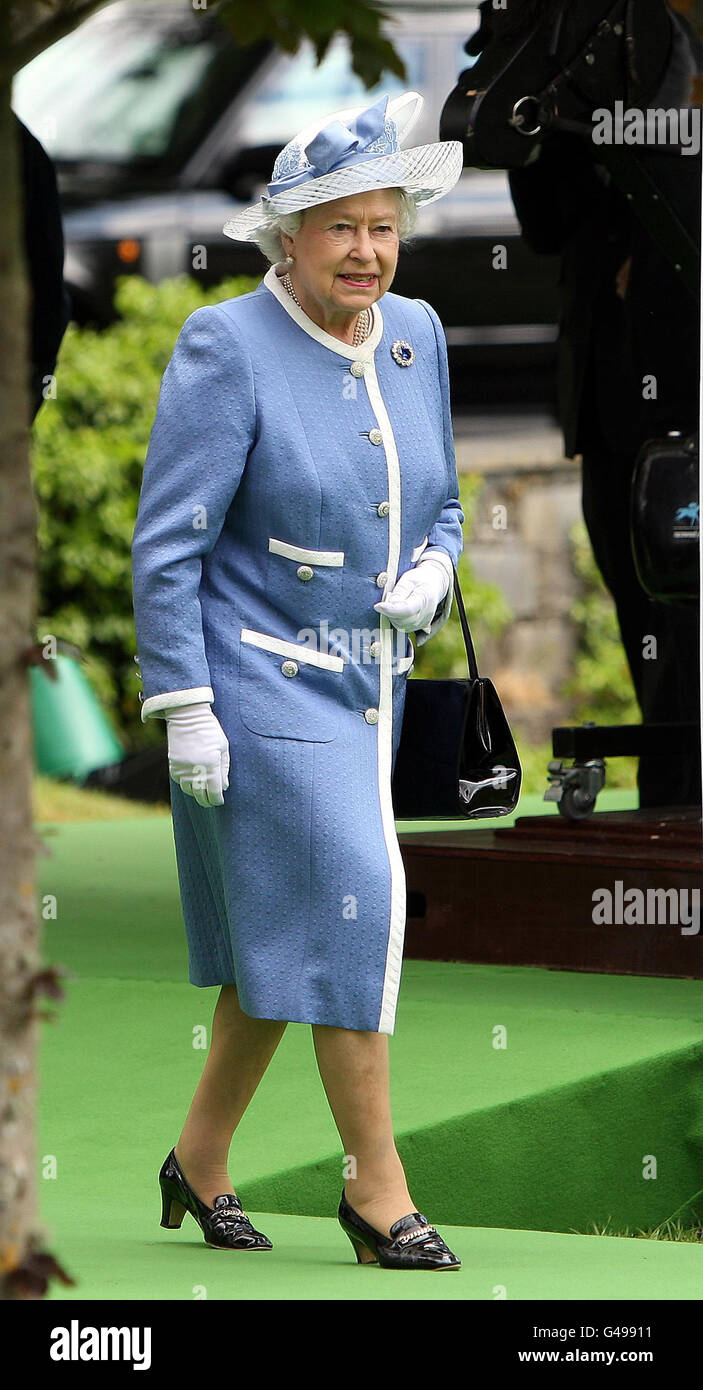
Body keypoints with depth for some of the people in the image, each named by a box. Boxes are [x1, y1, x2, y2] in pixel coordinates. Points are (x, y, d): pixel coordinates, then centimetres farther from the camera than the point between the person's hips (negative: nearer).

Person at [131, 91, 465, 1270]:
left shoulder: (414, 335, 7)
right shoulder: (227, 347, -13)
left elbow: (439, 505, 19)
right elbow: (168, 540, -13)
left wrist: (434, 571, -4)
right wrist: (183, 707, -16)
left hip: (366, 685, 7)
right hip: (260, 684, -7)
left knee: (283, 939, 12)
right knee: (351, 903, -13)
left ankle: (200, 1160, 26)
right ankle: (376, 1190, -7)